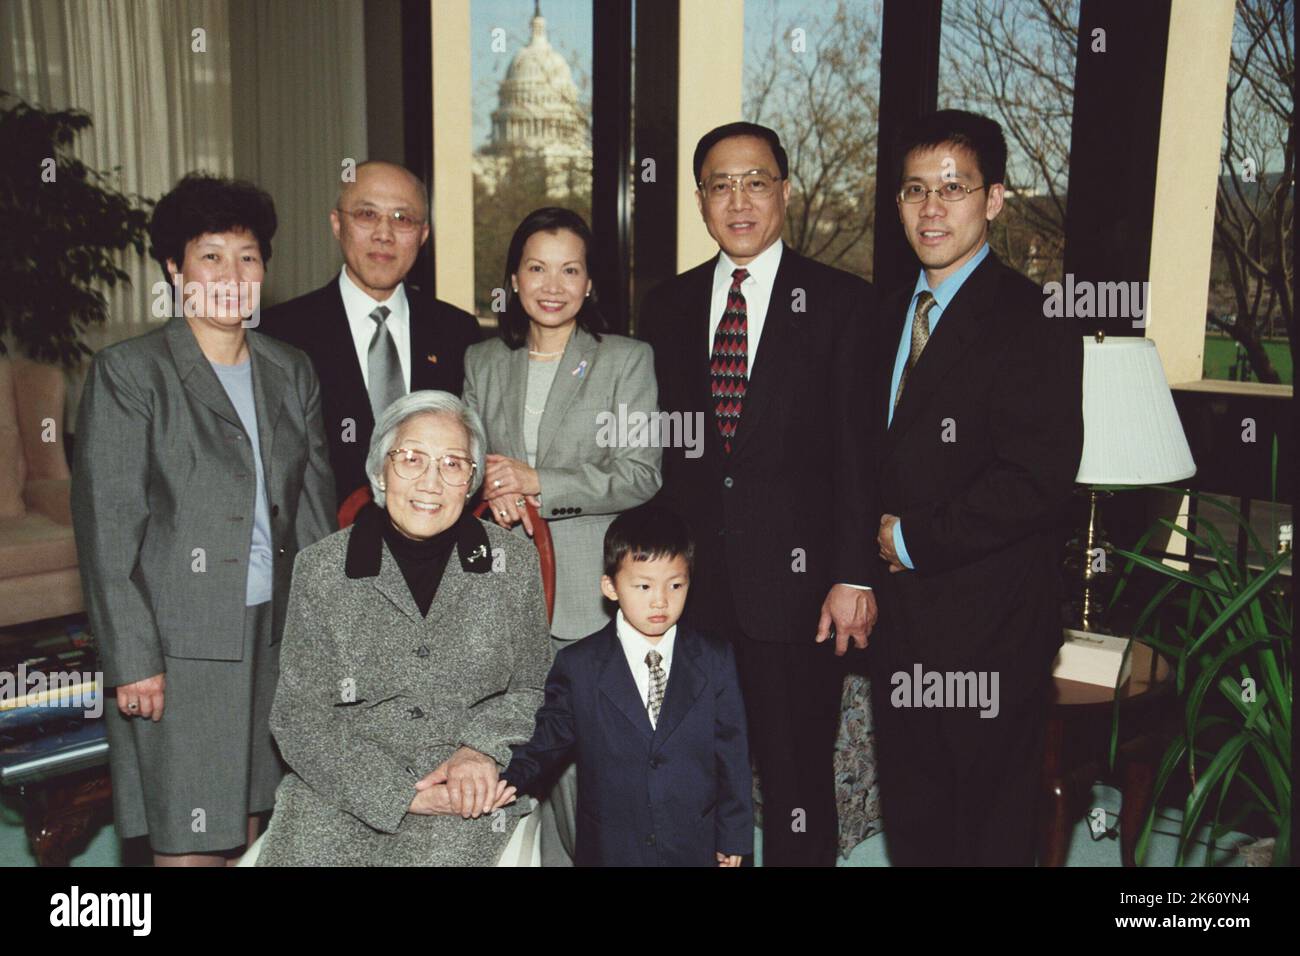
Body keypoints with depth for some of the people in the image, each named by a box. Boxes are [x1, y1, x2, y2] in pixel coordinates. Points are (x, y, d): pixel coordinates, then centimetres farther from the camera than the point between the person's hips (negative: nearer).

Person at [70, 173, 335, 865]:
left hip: (276, 639, 5)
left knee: (247, 826, 13)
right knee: (189, 845, 2)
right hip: (179, 647, -4)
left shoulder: (291, 372, 10)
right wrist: (132, 659, -12)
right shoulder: (128, 372, -5)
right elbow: (107, 531, -8)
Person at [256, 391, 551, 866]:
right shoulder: (320, 569, 0)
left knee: (444, 850, -27)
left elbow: (534, 691, 11)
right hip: (337, 790, 1)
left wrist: (481, 749, -9)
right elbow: (299, 715, -1)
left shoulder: (514, 561, 3)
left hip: (469, 799, -1)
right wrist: (399, 793, -11)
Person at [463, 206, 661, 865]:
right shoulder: (482, 363, 16)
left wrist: (538, 484, -12)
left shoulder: (627, 361, 4)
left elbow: (641, 474, -3)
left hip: (589, 595, -3)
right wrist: (493, 489, -8)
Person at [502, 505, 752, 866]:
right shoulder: (577, 666, -6)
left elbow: (732, 755, 0)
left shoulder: (716, 661, -4)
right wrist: (506, 780, -20)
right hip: (609, 850, 0)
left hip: (697, 849, 1)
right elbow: (546, 744, -2)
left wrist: (733, 840, 2)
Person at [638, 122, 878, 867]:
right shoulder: (667, 307, 10)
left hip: (796, 585, -3)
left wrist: (854, 576, -11)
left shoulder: (843, 303, -1)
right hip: (688, 582, 3)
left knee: (797, 773, 7)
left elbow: (860, 451, -5)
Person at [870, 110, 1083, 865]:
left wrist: (916, 540, -15)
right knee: (910, 815, 20)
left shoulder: (1031, 320, -14)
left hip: (992, 624, -7)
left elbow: (1038, 478, -22)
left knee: (993, 827, 11)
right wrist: (877, 536, -2)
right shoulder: (894, 315, 11)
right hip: (901, 613, 7)